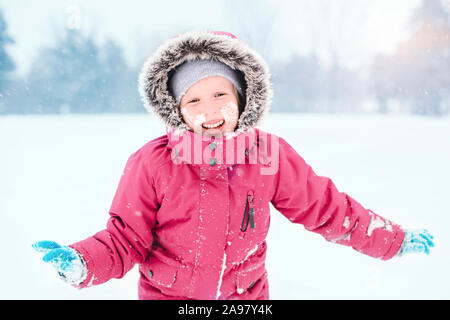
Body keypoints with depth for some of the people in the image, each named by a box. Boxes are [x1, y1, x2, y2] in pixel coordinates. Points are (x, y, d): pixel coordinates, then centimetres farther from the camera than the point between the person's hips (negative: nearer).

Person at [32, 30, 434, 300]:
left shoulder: (272, 155, -10)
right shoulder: (152, 163, -16)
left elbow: (326, 208, 0)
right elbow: (126, 239, -10)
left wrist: (395, 240, 5)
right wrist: (80, 264, -30)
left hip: (246, 293, 2)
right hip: (167, 292, -1)